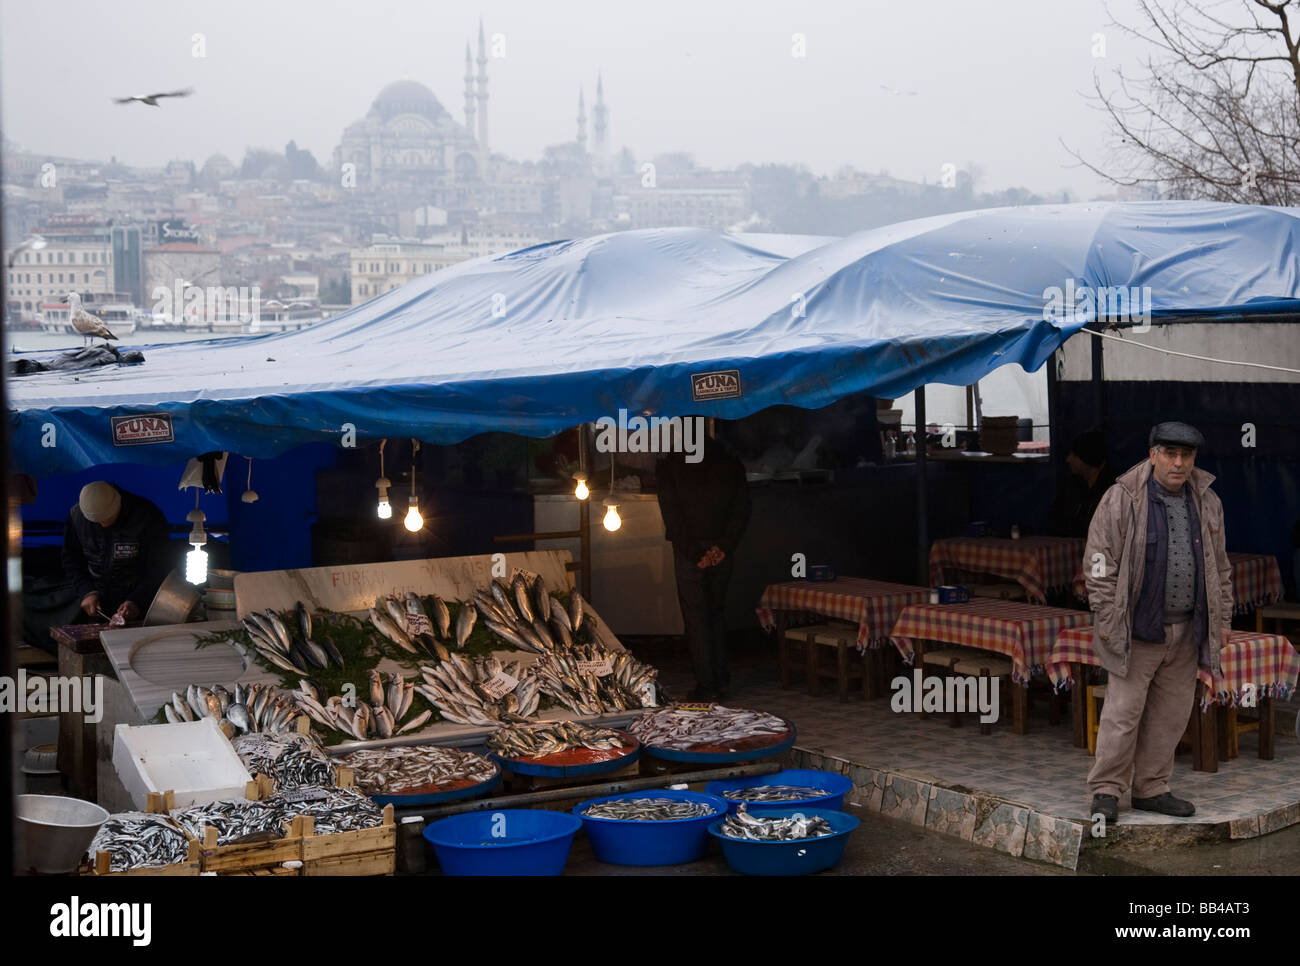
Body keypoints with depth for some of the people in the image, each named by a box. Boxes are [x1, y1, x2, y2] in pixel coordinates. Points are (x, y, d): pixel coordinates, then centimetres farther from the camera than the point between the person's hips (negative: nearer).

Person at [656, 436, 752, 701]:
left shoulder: (669, 466, -4)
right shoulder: (730, 464, 5)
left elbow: (671, 515, -10)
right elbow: (742, 510, 0)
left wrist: (693, 552, -9)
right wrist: (724, 547, -3)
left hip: (689, 552, -4)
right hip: (721, 550, 4)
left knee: (696, 617, 2)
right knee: (717, 612, 16)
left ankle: (707, 685, 2)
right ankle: (722, 681, 17)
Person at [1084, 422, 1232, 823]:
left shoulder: (1207, 503, 9)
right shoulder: (1122, 499, -8)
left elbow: (1219, 566, 18)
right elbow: (1099, 561, -8)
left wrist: (1222, 618, 14)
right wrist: (1107, 621, -11)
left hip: (1186, 632, 5)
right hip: (1137, 629, -5)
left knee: (1170, 714, 10)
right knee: (1123, 712, -4)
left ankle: (1152, 790, 21)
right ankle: (1106, 790, 7)